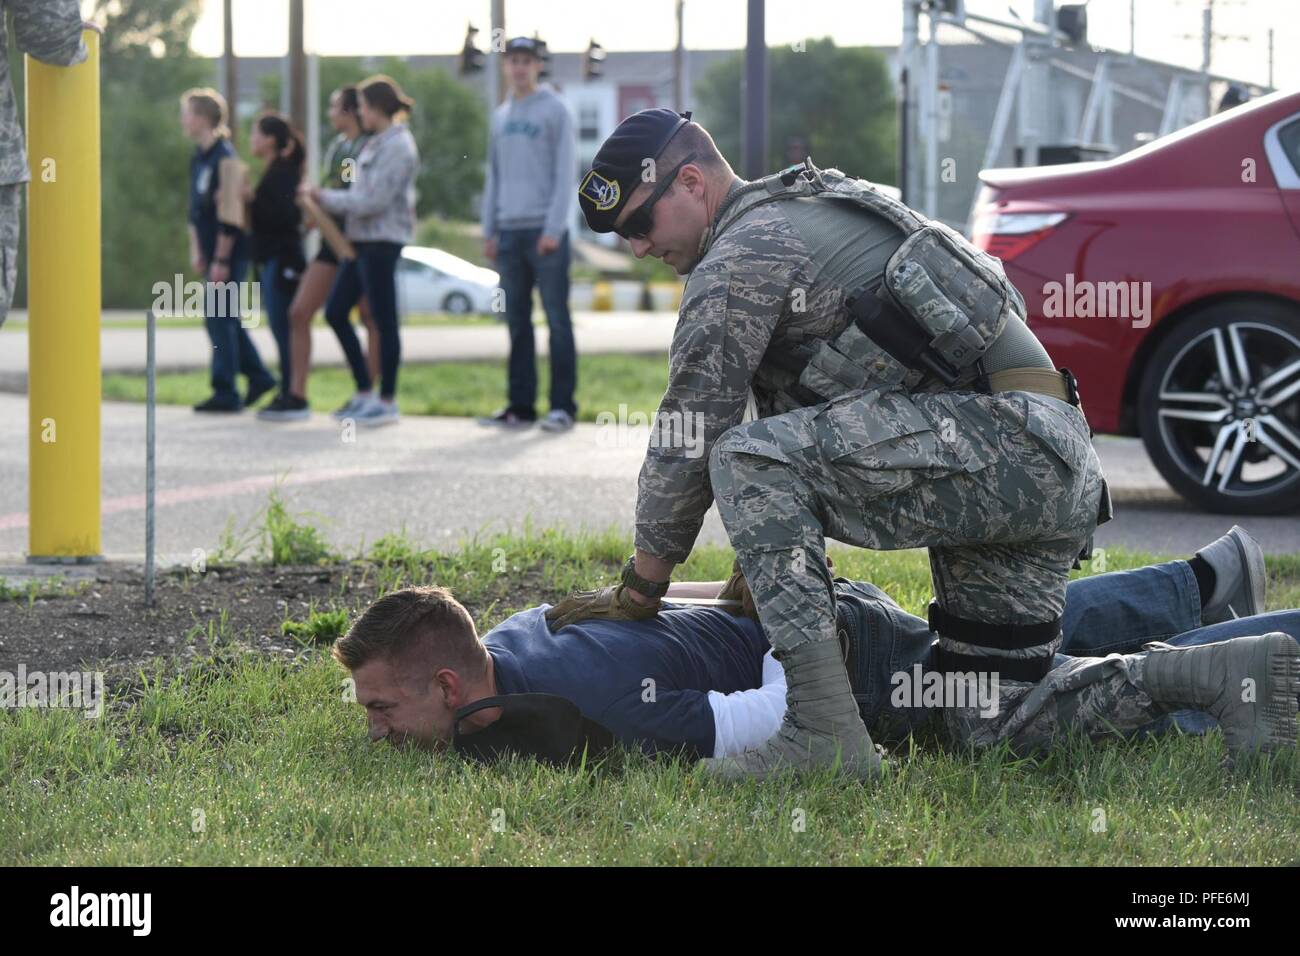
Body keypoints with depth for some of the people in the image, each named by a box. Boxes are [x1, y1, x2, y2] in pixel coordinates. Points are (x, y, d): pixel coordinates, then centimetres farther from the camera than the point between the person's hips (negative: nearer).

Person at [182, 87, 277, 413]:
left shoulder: (224, 157, -17)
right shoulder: (198, 157, 12)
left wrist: (221, 260, -20)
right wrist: (196, 251, 14)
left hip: (230, 252, -9)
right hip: (211, 252, 9)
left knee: (219, 318, -6)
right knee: (224, 317, 14)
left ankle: (225, 392, -1)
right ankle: (258, 376, 24)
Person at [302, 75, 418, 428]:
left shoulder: (397, 147, -14)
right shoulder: (378, 144, 16)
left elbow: (373, 201, -18)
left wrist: (324, 197, -11)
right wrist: (323, 201, 9)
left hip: (382, 241, -10)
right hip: (363, 240, 10)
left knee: (384, 320, -3)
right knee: (335, 312, 12)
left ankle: (387, 401, 4)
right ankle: (364, 392, 18)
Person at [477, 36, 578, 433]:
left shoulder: (555, 110, -1)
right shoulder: (500, 116, 17)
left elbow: (564, 173, -7)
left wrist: (554, 229, -14)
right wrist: (488, 231, 12)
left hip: (546, 230, -6)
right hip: (509, 232, 6)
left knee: (557, 319, -5)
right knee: (517, 322, 6)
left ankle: (563, 406, -5)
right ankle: (520, 406, 9)